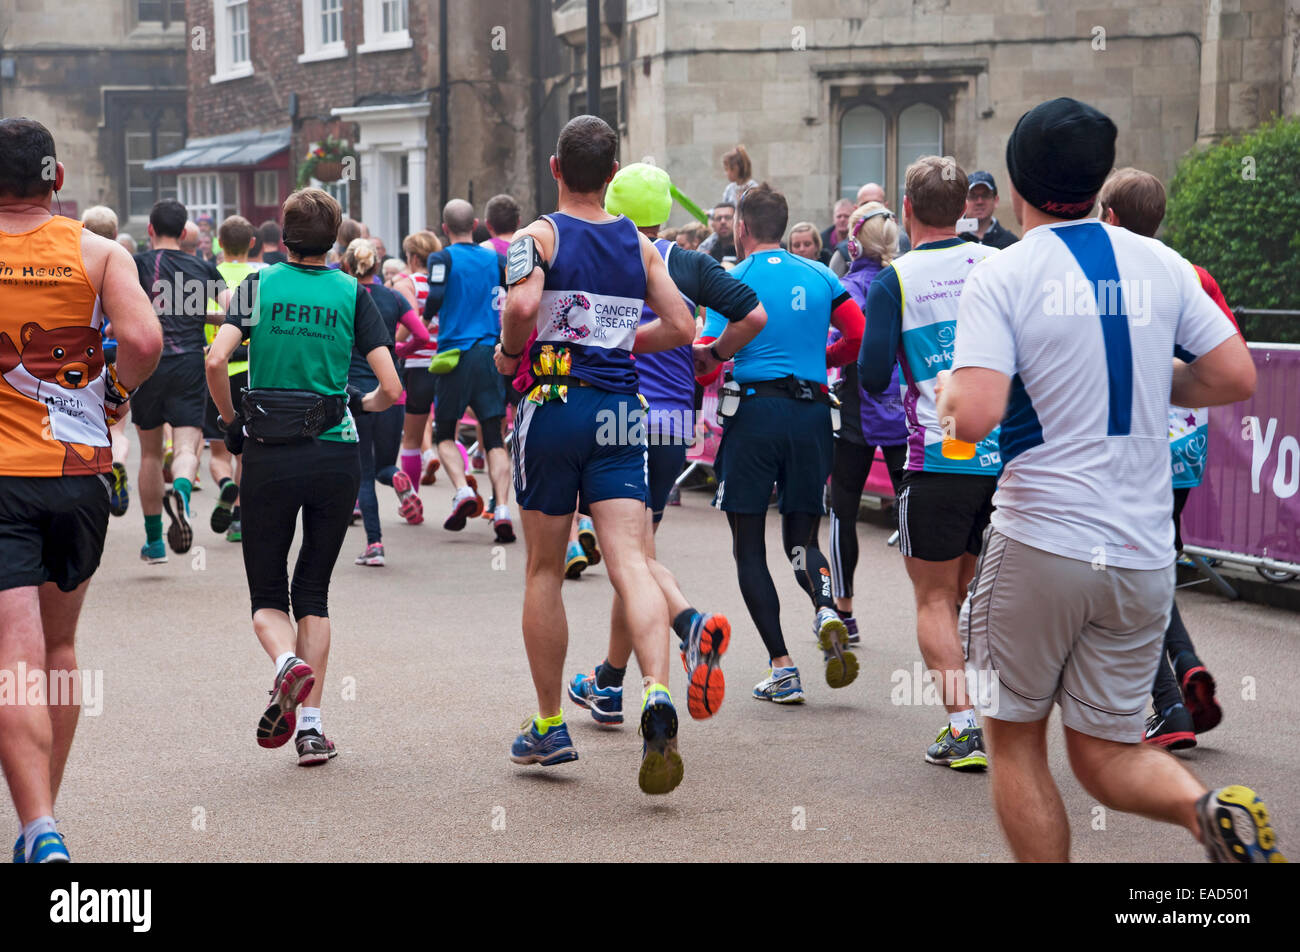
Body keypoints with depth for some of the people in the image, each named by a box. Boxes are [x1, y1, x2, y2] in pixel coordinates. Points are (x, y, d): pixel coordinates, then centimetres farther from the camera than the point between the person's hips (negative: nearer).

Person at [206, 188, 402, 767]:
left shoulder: (259, 285, 1)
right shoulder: (352, 295, 2)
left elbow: (216, 360, -13)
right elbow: (392, 390, -4)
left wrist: (230, 420, 4)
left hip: (268, 456, -1)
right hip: (335, 454, 1)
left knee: (267, 594, 10)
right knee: (313, 591, 13)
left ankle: (287, 663, -22)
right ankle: (310, 725, 5)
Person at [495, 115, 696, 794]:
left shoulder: (541, 235, -4)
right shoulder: (640, 245, 8)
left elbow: (522, 306, -22)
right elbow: (681, 328, 7)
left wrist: (508, 354, -3)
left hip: (554, 402, -2)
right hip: (621, 412, 2)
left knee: (544, 571, 10)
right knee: (629, 561, -7)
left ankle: (548, 727, 17)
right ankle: (656, 693, -32)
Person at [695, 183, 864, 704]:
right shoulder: (819, 276, 10)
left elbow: (709, 358, -10)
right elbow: (859, 336, 6)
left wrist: (699, 361, 13)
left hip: (756, 410, -4)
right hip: (812, 411, 4)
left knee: (749, 547, 6)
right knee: (802, 537, 16)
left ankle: (782, 668, -2)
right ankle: (826, 608, -17)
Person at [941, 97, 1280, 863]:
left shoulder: (1002, 275, -7)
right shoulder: (1160, 264, 5)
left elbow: (975, 417, -17)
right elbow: (1235, 376, 5)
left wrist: (947, 394, 5)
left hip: (1040, 543, -4)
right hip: (1144, 554, 4)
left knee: (1017, 742, 13)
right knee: (1107, 755, 13)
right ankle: (1210, 808, -15)